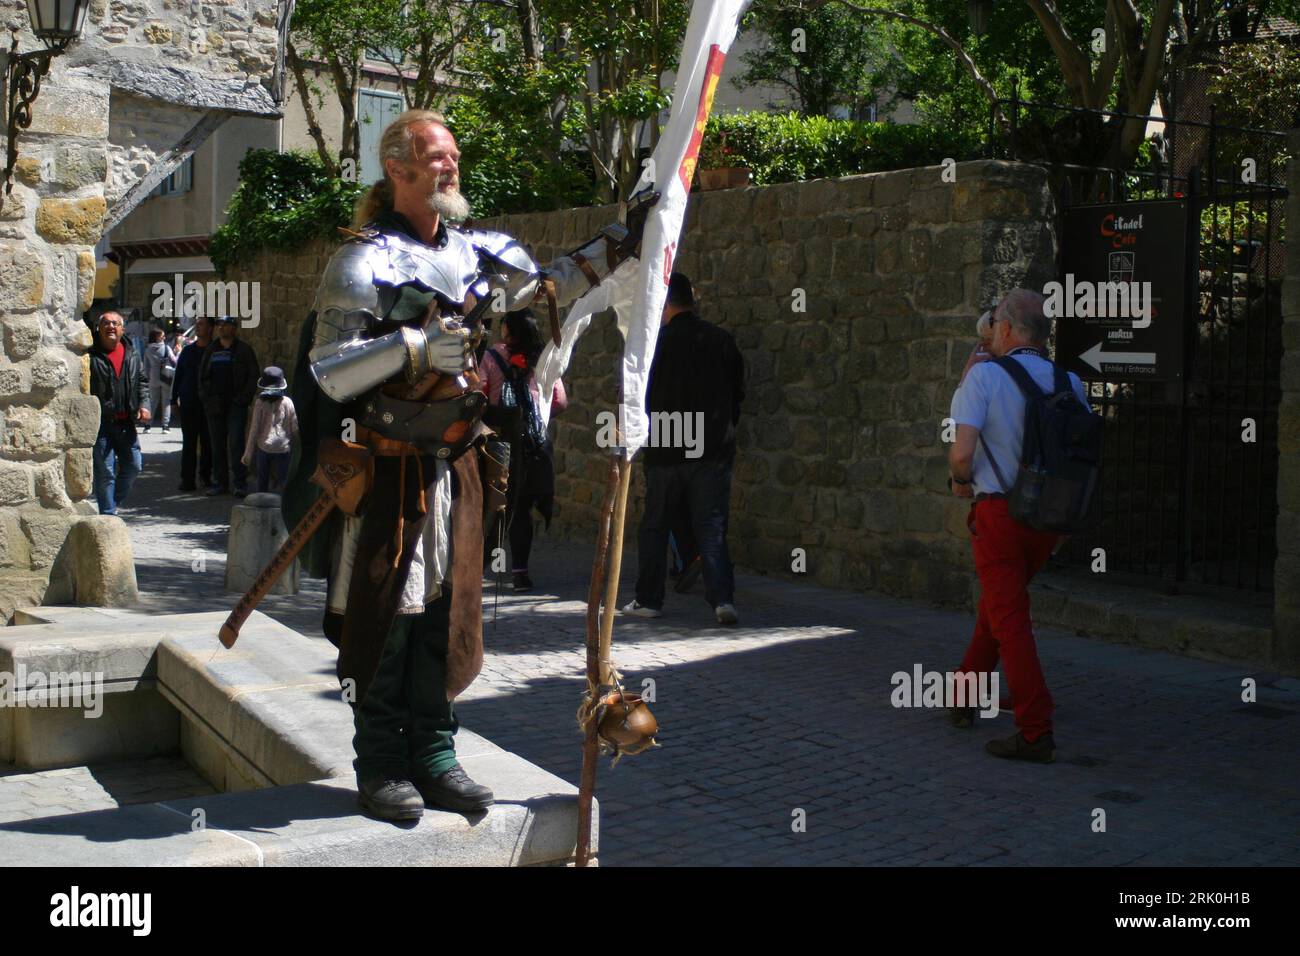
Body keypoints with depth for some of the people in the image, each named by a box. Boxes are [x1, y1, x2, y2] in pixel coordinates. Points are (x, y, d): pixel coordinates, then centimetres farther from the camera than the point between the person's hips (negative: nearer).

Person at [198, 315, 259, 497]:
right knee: (217, 445, 6)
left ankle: (240, 484, -6)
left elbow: (253, 376, -2)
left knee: (236, 443, -10)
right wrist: (205, 397, 5)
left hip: (236, 404, -5)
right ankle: (219, 483, 12)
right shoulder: (211, 350, 14)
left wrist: (243, 399, -11)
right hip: (214, 405, 5)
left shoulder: (243, 349, 2)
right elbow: (202, 375, 19)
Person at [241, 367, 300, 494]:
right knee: (283, 481, 2)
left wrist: (248, 453, 3)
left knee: (262, 482, 13)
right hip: (283, 448, 0)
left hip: (263, 447, 0)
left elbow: (254, 429, -4)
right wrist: (294, 445, 17)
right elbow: (295, 427, 1)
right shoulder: (287, 402, -4)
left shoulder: (261, 403, -6)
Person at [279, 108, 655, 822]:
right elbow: (329, 369, -15)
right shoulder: (363, 260, -7)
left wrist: (621, 241, 15)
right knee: (383, 615, 0)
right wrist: (416, 347, -25)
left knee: (447, 611, 9)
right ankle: (380, 767, 12)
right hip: (387, 467, -6)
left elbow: (552, 283, 23)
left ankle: (433, 757, 19)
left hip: (457, 467, 6)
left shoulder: (479, 253, 11)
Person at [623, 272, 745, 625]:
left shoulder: (657, 342, -8)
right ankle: (723, 597, -8)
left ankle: (649, 599, 16)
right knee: (711, 527, 4)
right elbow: (738, 391, 9)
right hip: (715, 450, 2)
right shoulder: (722, 340, 2)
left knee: (655, 527, 11)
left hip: (666, 453, -2)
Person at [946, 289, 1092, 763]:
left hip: (998, 511, -6)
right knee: (996, 602, 24)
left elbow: (962, 452, -18)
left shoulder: (985, 376, -10)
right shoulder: (1070, 383, 4)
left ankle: (1036, 732, -6)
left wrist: (961, 481, 1)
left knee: (1009, 620, -2)